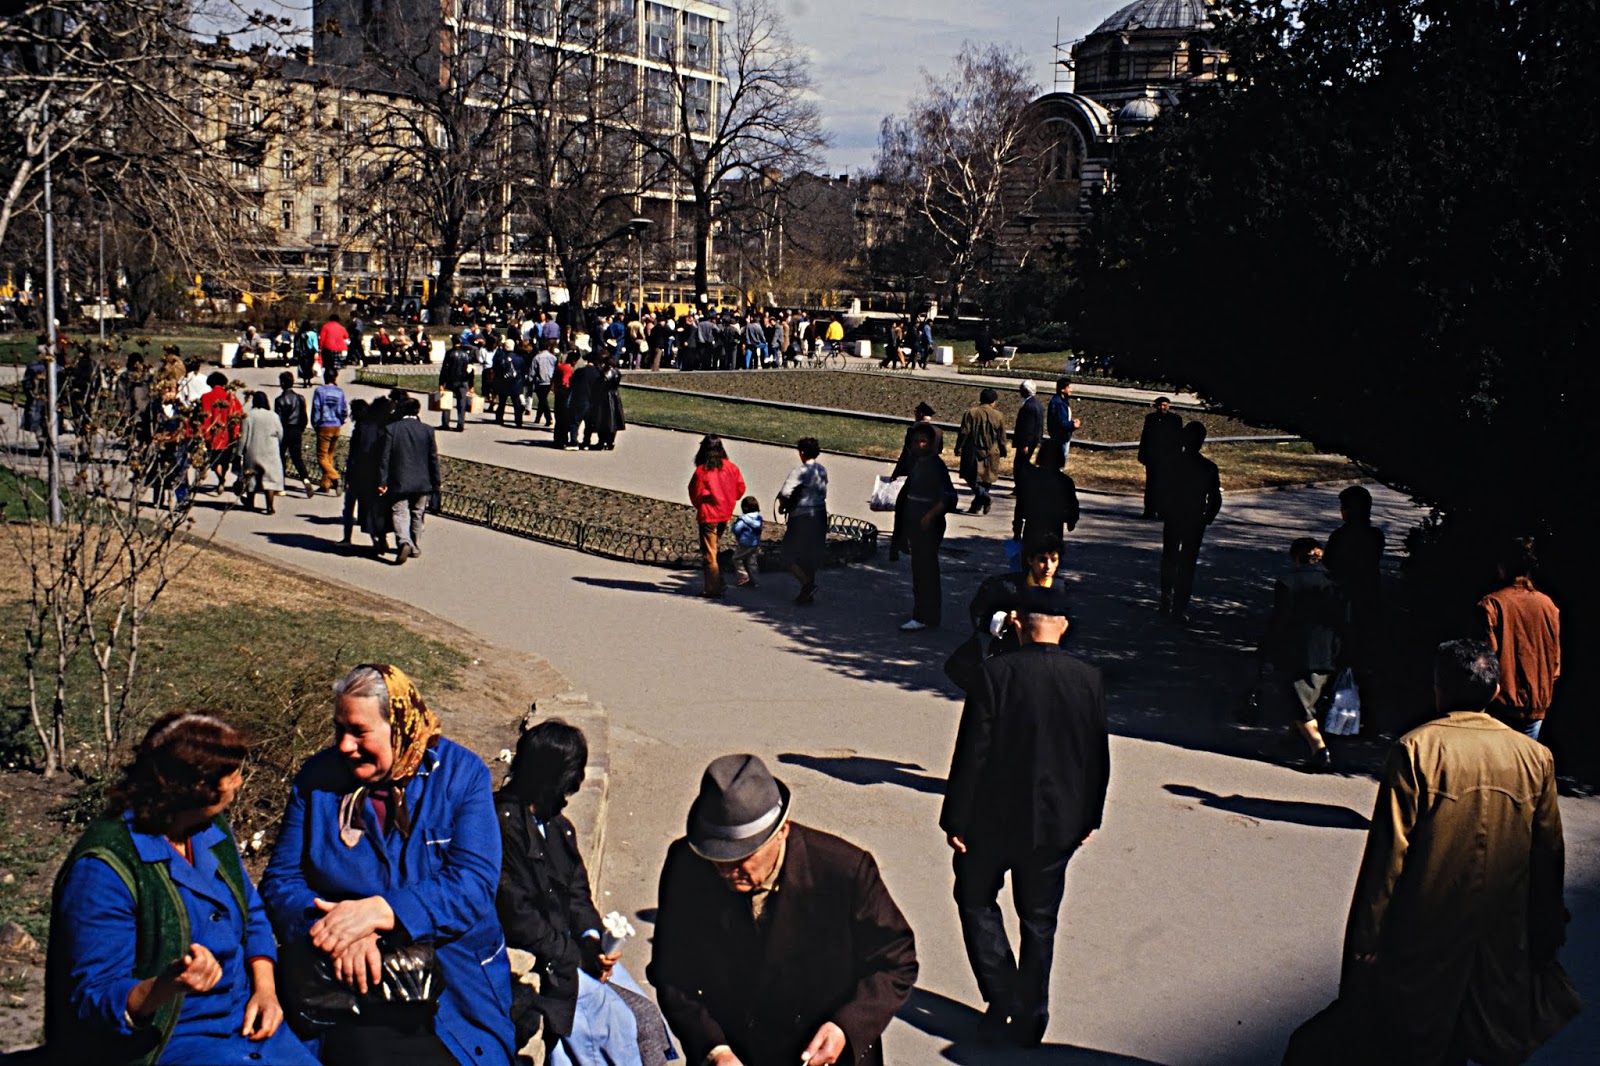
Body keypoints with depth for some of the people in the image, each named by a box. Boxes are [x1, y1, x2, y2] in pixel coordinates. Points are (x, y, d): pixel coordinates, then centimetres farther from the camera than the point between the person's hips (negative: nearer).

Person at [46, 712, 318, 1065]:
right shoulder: (102, 868, -17)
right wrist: (166, 986, -36)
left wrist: (265, 989, -1)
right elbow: (93, 1000, -16)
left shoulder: (211, 827, 6)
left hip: (248, 1021, 7)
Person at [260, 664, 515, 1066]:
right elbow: (281, 881, 3)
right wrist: (340, 930, -15)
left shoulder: (462, 774, 0)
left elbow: (473, 884, -10)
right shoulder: (316, 779, 6)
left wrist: (378, 911, -20)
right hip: (350, 979, 1)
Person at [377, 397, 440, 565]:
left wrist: (382, 482, -4)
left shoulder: (392, 429, -6)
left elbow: (384, 457, -7)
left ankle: (404, 542, -25)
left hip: (399, 482, -2)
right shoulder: (427, 430, -2)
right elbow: (433, 458, 1)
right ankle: (415, 547, 24)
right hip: (422, 482, 2)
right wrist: (436, 483, 9)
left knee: (399, 513, -2)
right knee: (417, 515, 15)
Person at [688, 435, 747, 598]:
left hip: (708, 515, -5)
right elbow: (740, 488, 4)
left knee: (709, 553, 3)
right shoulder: (731, 467, -3)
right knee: (713, 549, 21)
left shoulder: (701, 471, -16)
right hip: (725, 514, 5)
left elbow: (695, 495, -9)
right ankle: (719, 581, 16)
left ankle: (713, 589, 5)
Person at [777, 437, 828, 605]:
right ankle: (809, 594, 21)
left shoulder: (800, 471, -18)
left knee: (790, 555, 4)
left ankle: (807, 583, -12)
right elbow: (823, 493, 11)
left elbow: (785, 493, -26)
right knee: (812, 555, 16)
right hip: (820, 515, 7)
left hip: (802, 517, -7)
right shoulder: (822, 471, 5)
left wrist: (782, 506, -6)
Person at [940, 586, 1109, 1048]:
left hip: (993, 817, -3)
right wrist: (1089, 818, 15)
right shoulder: (1089, 679, -5)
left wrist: (955, 819, -6)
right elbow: (1098, 757, 2)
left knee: (976, 899, 18)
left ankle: (1004, 1000, 10)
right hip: (1058, 821, 3)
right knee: (1039, 920, 16)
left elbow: (972, 750, -15)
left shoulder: (996, 673, -16)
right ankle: (1030, 1021, 24)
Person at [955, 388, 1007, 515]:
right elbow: (1002, 438, 3)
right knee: (986, 479, 11)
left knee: (971, 477, 8)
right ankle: (976, 506, 11)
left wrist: (958, 448, 1)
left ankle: (983, 496, -16)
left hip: (972, 452, -1)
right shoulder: (998, 416, -3)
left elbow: (963, 433, -8)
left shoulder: (970, 412, -6)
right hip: (991, 454, 1)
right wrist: (1003, 452, 16)